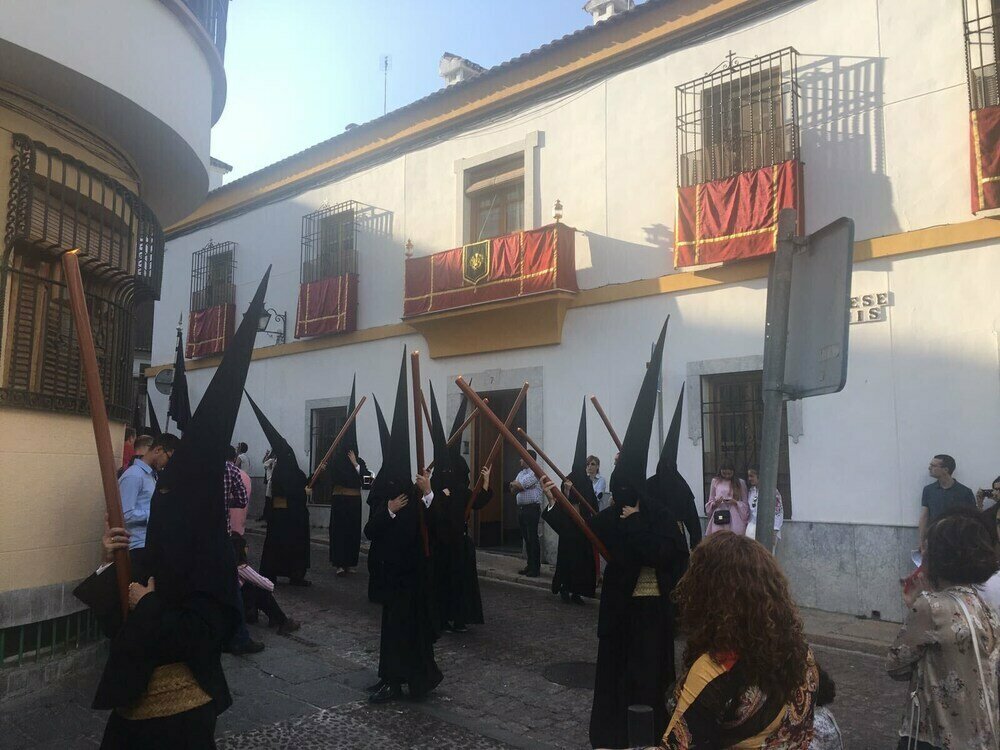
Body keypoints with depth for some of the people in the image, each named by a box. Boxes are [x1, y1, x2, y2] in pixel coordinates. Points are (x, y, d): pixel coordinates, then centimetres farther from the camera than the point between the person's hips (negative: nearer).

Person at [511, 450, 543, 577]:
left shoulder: (534, 473, -12)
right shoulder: (521, 473, 18)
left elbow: (518, 485, -17)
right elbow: (513, 490, 12)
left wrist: (514, 483, 4)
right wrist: (518, 485, -7)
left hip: (532, 508, -9)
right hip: (521, 508, 9)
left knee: (533, 538, -7)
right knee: (526, 538, 12)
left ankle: (536, 568, -3)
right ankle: (530, 565, 19)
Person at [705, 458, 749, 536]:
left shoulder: (740, 483, 8)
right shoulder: (715, 481, 10)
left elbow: (745, 504, 9)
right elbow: (710, 503, 15)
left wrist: (735, 502, -9)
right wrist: (715, 503, -7)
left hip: (735, 521, 0)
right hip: (718, 520, 1)